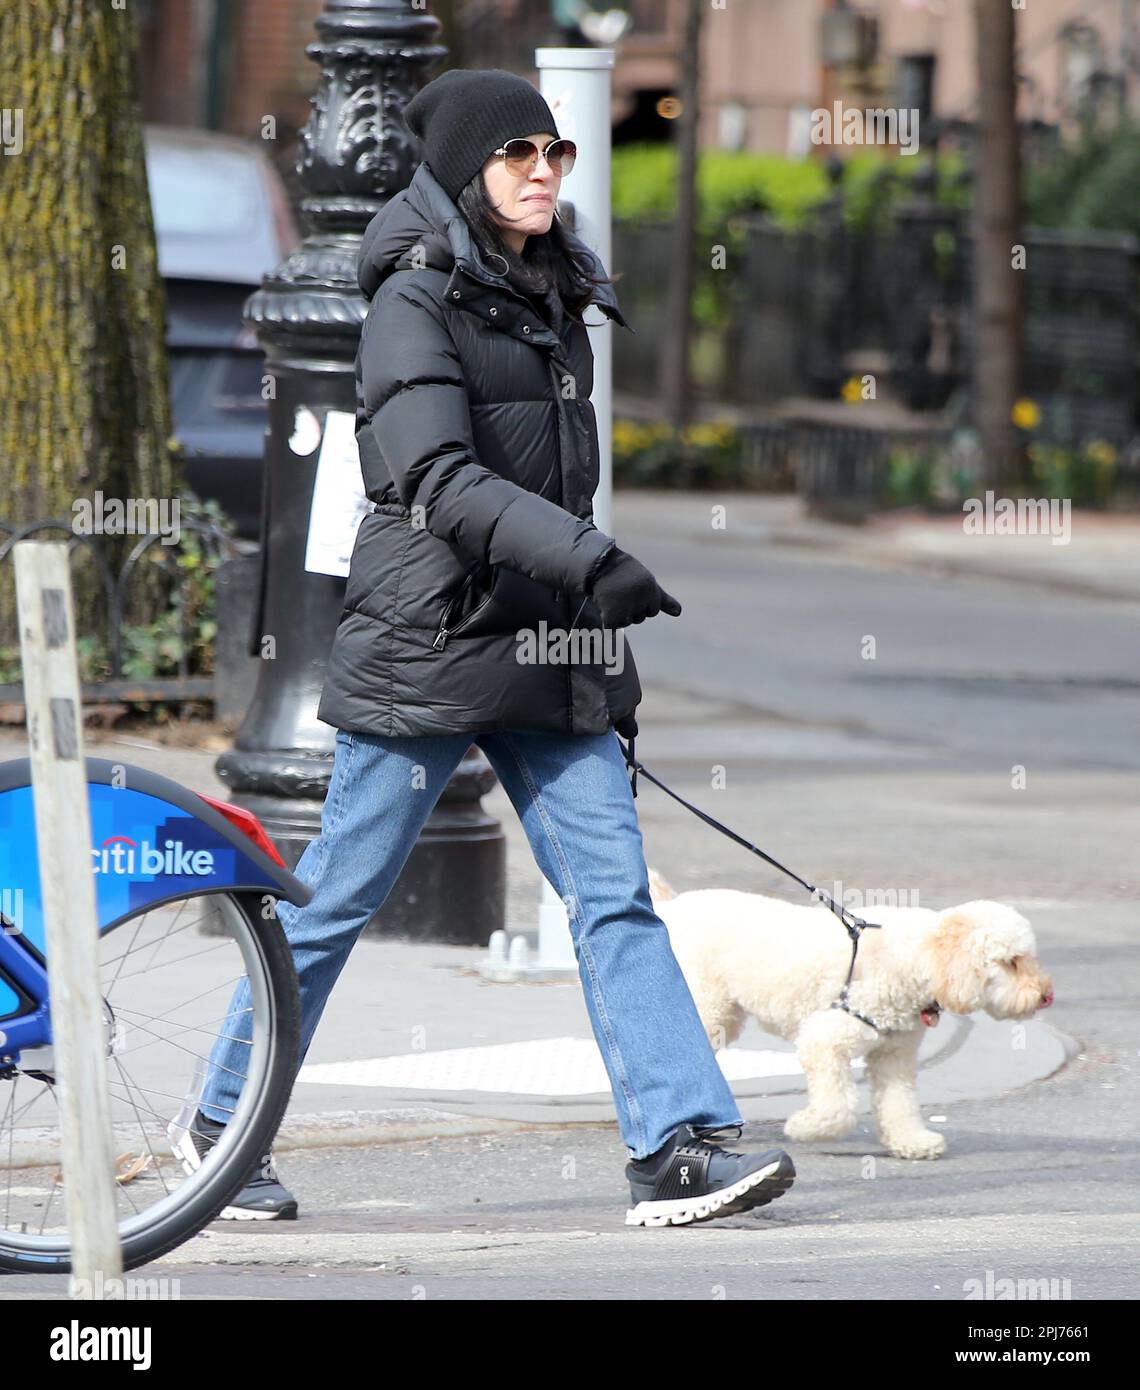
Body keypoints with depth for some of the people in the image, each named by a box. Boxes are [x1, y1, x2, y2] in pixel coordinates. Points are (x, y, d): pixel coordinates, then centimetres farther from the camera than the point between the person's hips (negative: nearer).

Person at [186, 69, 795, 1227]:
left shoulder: (551, 300, 15)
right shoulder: (417, 303, -9)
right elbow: (439, 482, -21)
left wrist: (606, 653, 22)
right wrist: (587, 559, -32)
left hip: (546, 648, 7)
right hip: (427, 641, -7)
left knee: (613, 888, -5)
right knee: (340, 894, 2)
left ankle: (678, 1148, -11)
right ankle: (222, 1129, 16)